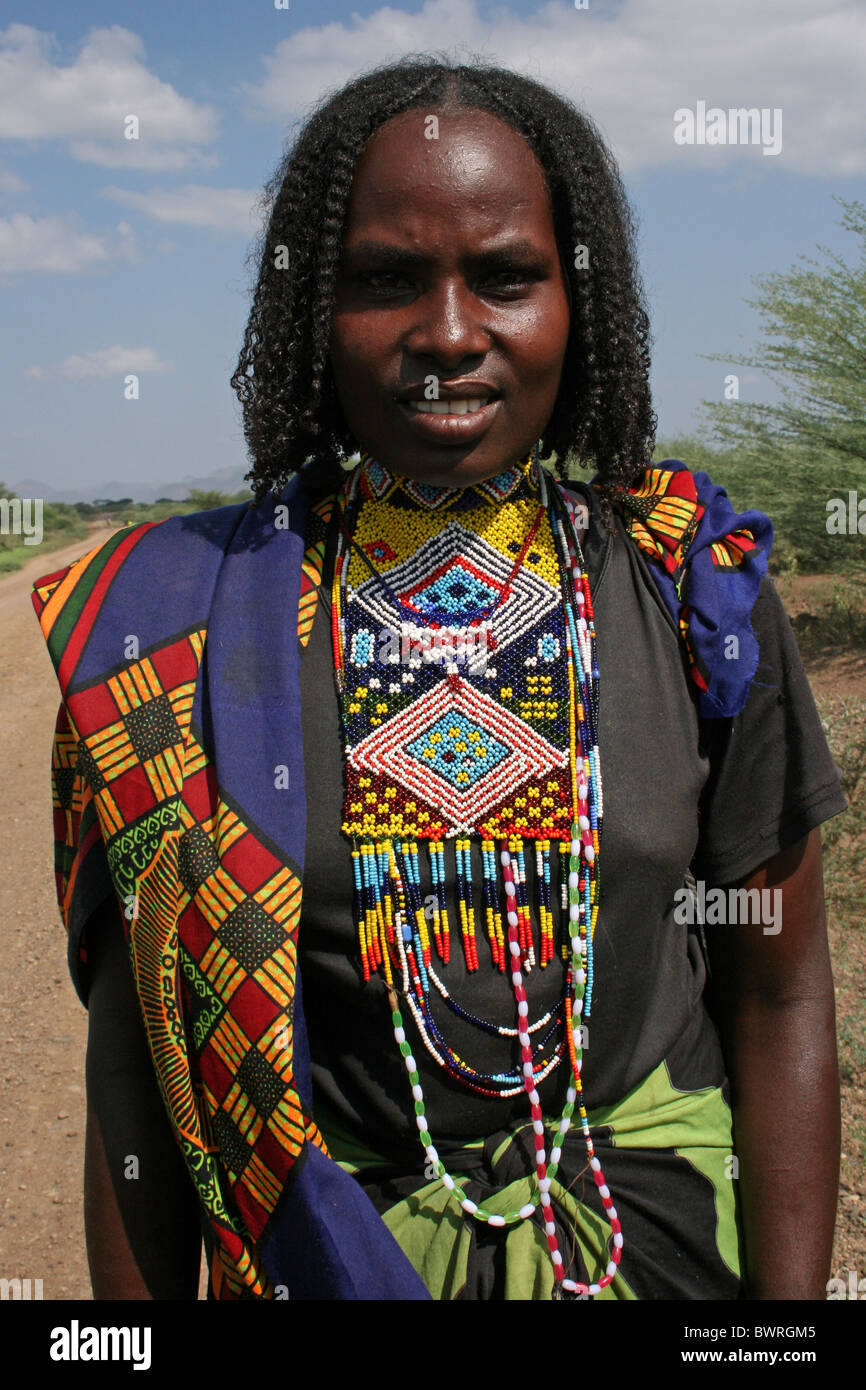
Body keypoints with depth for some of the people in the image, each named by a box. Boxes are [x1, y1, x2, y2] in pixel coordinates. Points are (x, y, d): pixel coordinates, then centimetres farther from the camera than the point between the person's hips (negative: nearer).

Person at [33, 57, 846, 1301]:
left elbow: (776, 990, -3)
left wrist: (789, 1298, -5)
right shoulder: (184, 614, -10)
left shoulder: (698, 591, -8)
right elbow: (137, 1052, -5)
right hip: (317, 1243, 0)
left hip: (656, 1231, 1)